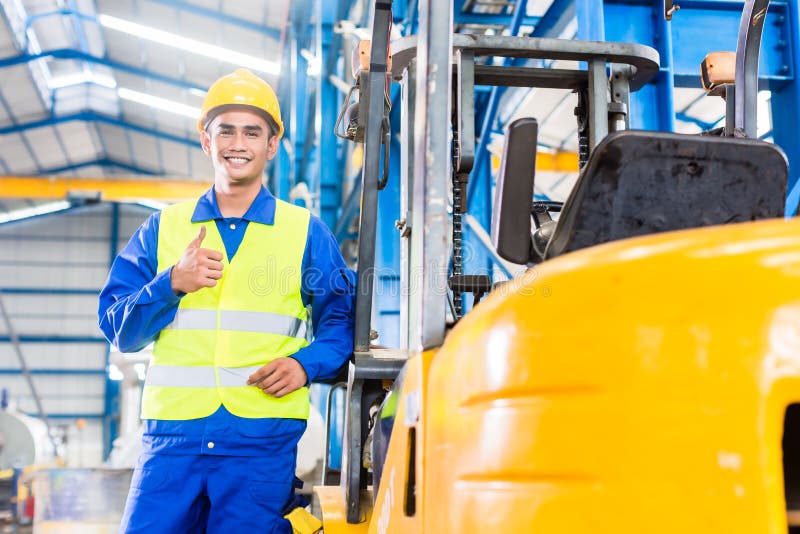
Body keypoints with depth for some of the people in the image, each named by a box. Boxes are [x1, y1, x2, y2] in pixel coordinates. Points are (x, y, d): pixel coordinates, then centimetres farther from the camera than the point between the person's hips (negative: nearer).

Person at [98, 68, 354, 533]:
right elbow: (118, 330, 7)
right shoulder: (163, 228, 13)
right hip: (173, 430, 1)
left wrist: (306, 364, -11)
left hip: (262, 440, -1)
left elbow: (342, 323, 8)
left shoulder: (306, 233, 10)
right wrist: (172, 283, -9)